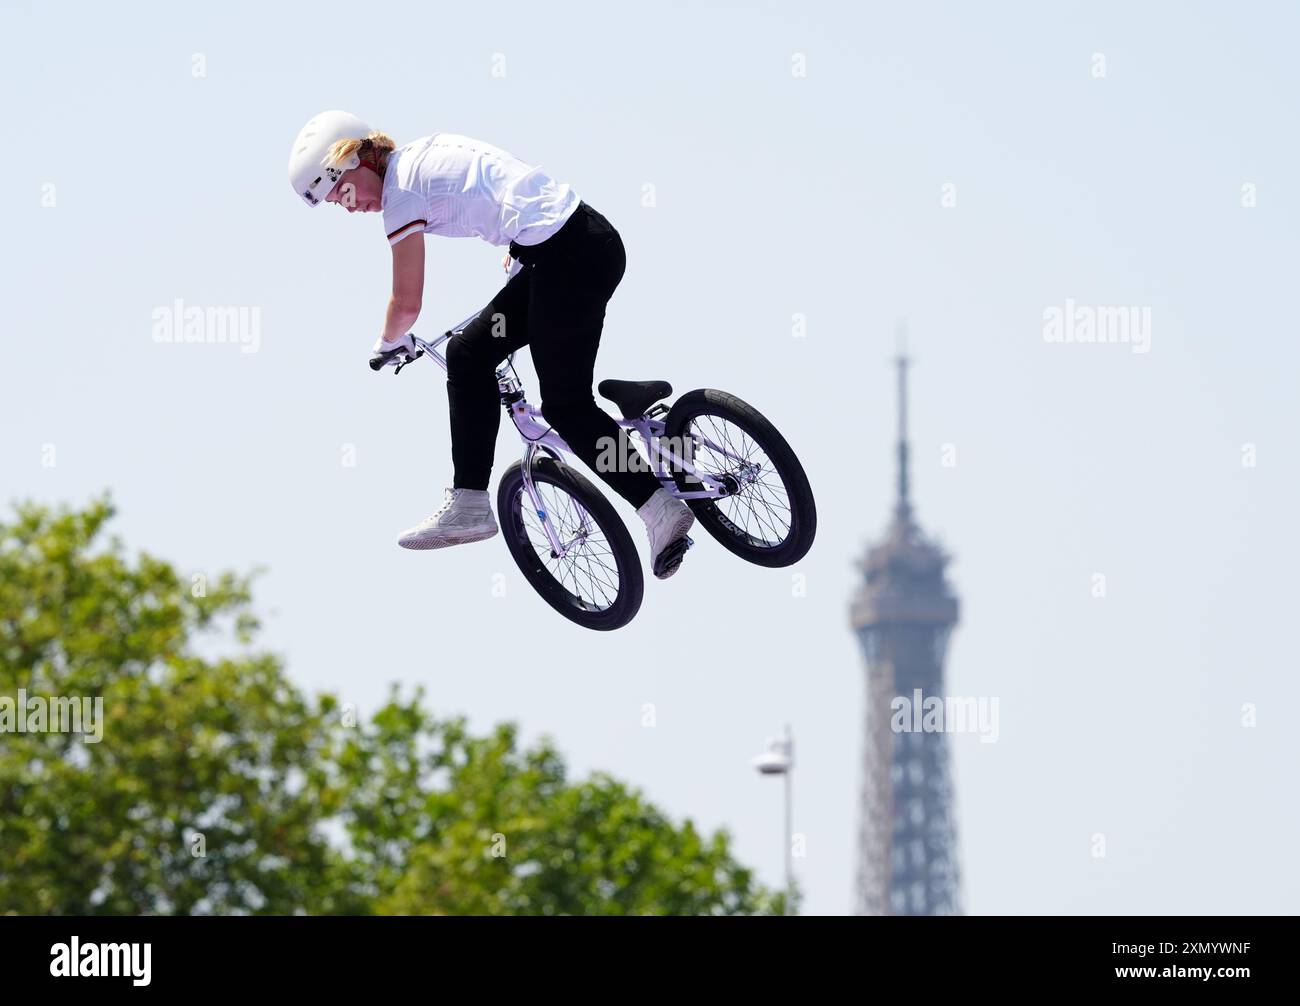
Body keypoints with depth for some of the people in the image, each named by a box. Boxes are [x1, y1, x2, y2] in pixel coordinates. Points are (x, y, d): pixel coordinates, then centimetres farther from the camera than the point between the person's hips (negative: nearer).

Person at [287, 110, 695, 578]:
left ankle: (661, 510, -10)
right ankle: (467, 505, 16)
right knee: (470, 355, 15)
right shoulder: (427, 153, 17)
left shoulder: (401, 189, -8)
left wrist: (387, 344, 16)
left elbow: (407, 302, -4)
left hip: (567, 258, -10)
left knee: (565, 405, -4)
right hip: (590, 237, 10)